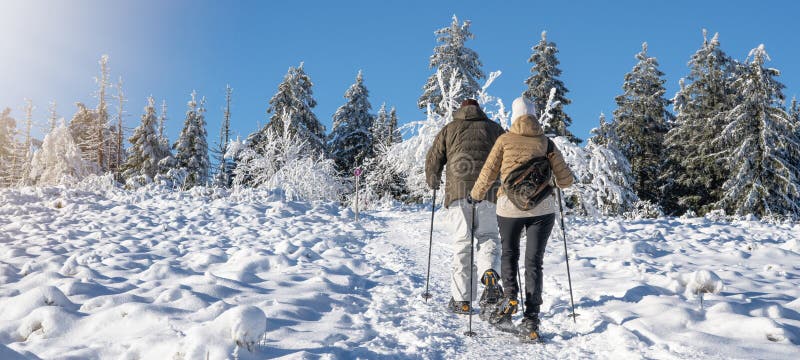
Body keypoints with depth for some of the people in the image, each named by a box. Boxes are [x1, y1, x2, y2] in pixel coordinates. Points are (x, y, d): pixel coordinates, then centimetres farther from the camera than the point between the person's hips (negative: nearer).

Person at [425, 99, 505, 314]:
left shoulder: (449, 129, 15)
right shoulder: (494, 129, 18)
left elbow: (433, 159, 12)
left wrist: (433, 181, 29)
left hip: (458, 192, 0)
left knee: (462, 243, 2)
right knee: (487, 237, 12)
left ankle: (462, 299, 0)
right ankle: (489, 272, -19)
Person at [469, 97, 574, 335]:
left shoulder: (505, 139, 2)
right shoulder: (546, 143, 6)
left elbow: (488, 172, 3)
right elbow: (566, 179, 7)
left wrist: (476, 195, 19)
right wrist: (555, 184, 30)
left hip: (510, 206, -1)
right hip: (542, 208, 1)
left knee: (509, 254, 20)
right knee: (534, 261, 6)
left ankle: (509, 297, -1)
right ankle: (531, 317, -1)